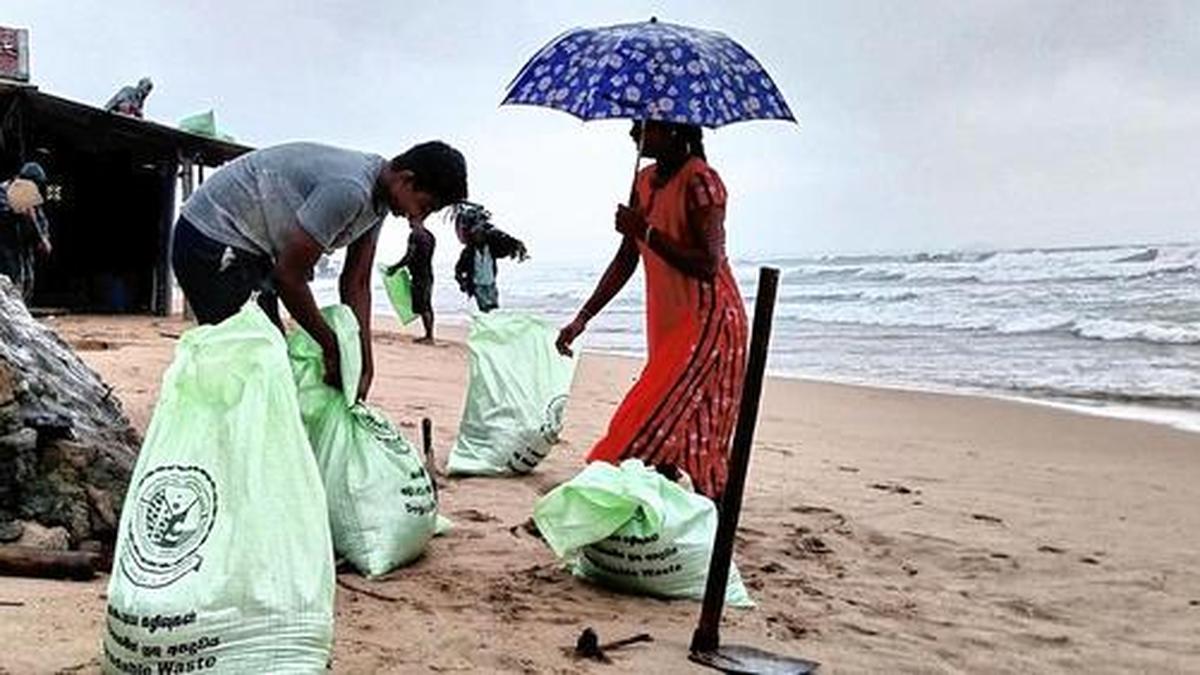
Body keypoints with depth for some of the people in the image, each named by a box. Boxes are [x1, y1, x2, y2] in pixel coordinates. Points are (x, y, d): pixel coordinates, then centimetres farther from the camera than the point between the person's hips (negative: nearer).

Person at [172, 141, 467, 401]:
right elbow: (289, 275, -25)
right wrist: (331, 347, -15)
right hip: (210, 238, -10)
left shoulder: (379, 198, 0)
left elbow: (356, 285, 3)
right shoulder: (349, 189, -30)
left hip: (247, 245, 10)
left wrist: (365, 363, -3)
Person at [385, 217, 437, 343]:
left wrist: (394, 268, -6)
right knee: (426, 307, 12)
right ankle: (429, 335, 16)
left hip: (420, 276, -10)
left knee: (423, 307, -6)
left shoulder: (415, 235, -15)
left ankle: (429, 336, -5)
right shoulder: (428, 235, 14)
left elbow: (409, 257, -17)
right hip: (427, 274, 10)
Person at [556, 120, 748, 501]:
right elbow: (626, 260, 12)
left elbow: (708, 266, -23)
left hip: (707, 319, -9)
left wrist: (646, 233, -22)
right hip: (667, 321, 9)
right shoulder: (645, 181, 9)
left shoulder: (699, 180, -16)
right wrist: (582, 319, 9)